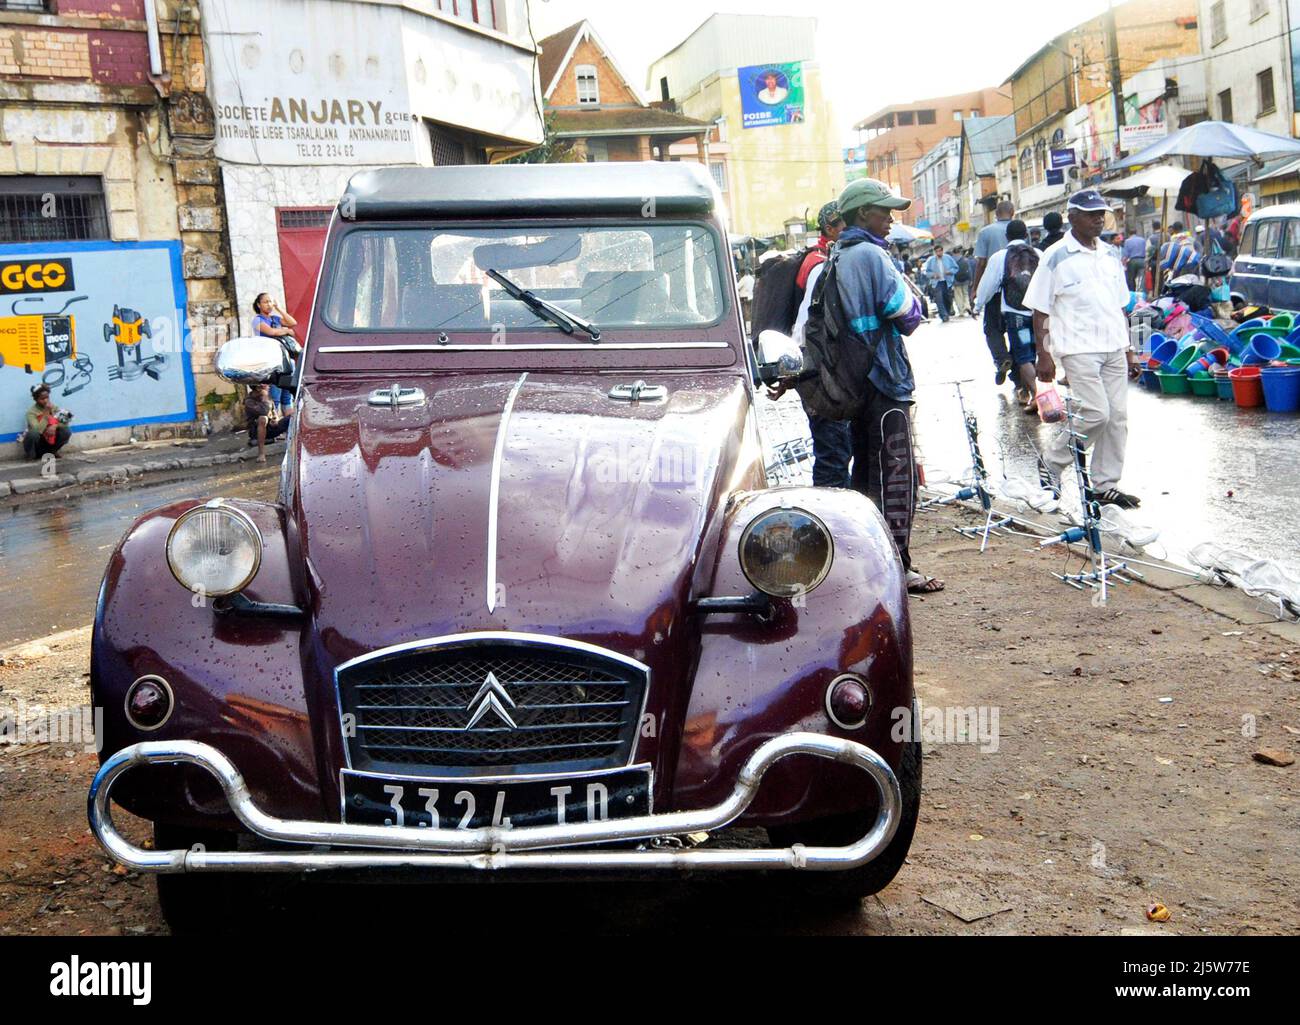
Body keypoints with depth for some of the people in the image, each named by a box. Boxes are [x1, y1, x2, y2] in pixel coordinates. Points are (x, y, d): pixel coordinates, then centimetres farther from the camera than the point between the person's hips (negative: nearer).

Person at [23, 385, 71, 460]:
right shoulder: (32, 412, -18)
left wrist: (55, 426, -27)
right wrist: (46, 412, -31)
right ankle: (31, 455, -9)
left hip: (49, 440, 4)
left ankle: (51, 451, 3)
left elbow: (65, 422, -7)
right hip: (38, 442, -4)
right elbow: (38, 430, -31)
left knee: (67, 431, -21)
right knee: (33, 433, -38)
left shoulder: (54, 407, -3)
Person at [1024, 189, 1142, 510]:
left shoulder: (1109, 256, 14)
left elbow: (1121, 308, 20)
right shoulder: (1055, 257, -4)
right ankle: (1052, 462, 7)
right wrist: (1043, 355, -10)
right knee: (1095, 412, -15)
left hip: (1113, 349, 6)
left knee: (1117, 416, 3)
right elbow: (1040, 311, -4)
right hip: (1078, 348, -6)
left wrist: (1129, 351, 16)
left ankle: (1105, 485, 13)